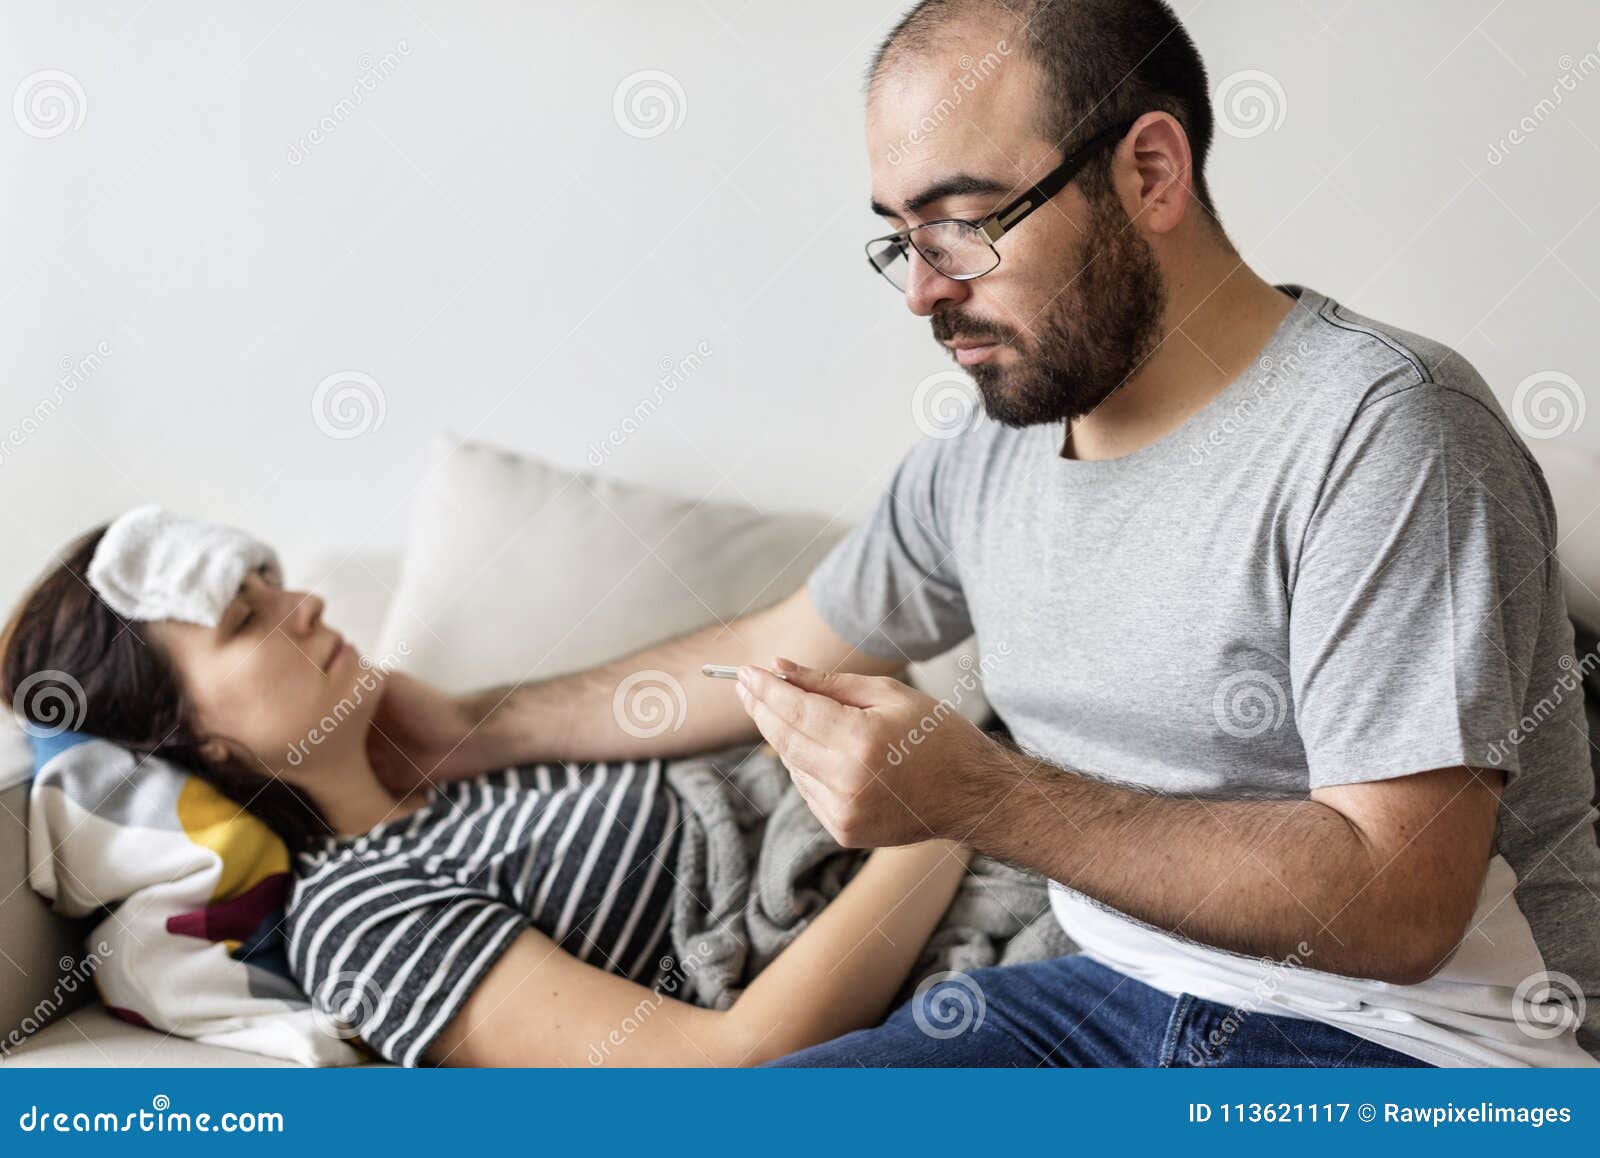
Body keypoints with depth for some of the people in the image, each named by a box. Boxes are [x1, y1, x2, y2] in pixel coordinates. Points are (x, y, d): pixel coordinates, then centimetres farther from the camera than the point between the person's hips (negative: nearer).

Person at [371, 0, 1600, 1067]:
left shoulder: (1382, 430, -19)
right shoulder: (983, 463, 5)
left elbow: (1396, 905, -23)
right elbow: (766, 655, 20)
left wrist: (979, 797, -28)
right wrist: (479, 727, 24)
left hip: (1402, 1040, -6)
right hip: (1110, 994, 7)